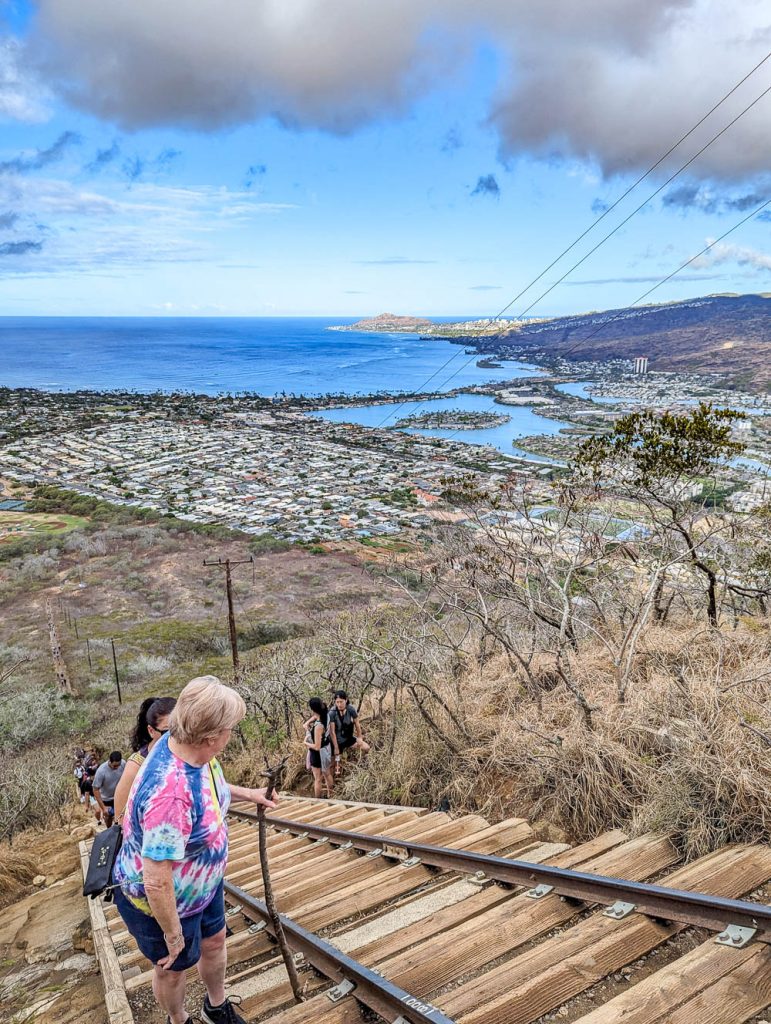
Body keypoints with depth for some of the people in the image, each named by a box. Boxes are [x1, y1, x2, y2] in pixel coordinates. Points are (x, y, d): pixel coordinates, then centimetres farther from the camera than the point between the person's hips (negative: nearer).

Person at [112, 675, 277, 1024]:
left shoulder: (190, 747, -17)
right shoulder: (169, 793, -45)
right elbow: (156, 883, -36)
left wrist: (246, 793, 18)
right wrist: (173, 933, -22)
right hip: (165, 902, -7)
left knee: (214, 942, 28)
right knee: (173, 967, 22)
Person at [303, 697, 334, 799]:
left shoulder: (318, 726, -34)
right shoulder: (324, 717, -9)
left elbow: (317, 747, -28)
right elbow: (306, 725, 7)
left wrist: (306, 743, -14)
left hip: (318, 754, -8)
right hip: (326, 751, 8)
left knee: (317, 779, 14)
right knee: (327, 775, 26)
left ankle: (317, 800, 31)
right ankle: (330, 795, 44)